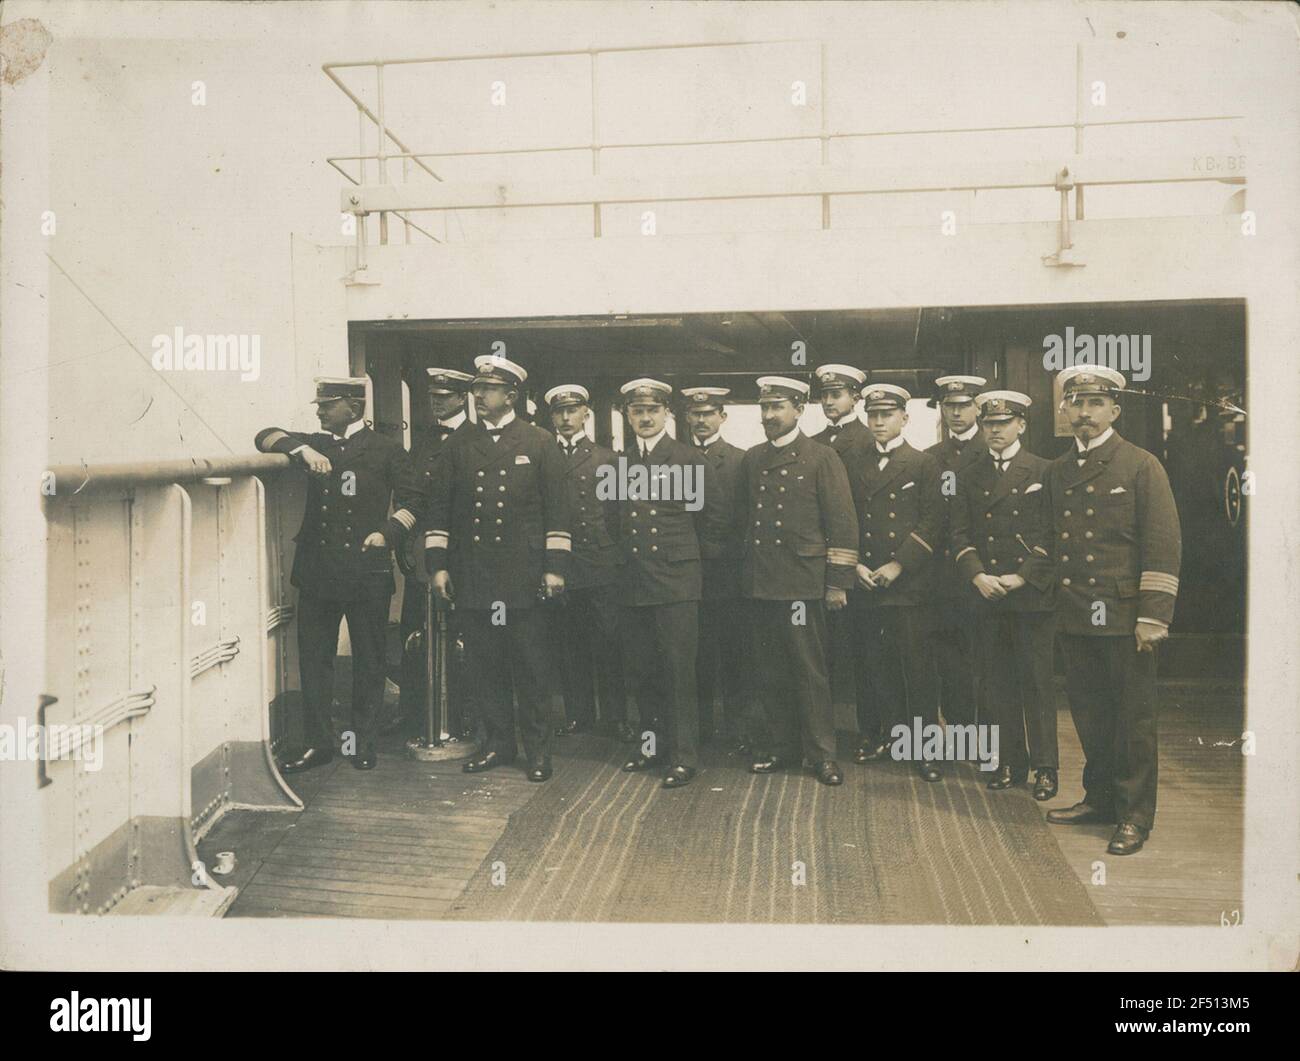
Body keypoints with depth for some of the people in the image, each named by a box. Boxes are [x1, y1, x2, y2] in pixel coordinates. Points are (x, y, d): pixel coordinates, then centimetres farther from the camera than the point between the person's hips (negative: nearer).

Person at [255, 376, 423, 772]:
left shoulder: (385, 450, 6)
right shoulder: (315, 444, 16)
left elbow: (412, 498, 6)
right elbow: (266, 437, 9)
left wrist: (387, 534, -8)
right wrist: (303, 450, -8)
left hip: (367, 570, -3)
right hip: (317, 569, 3)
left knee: (368, 661, 5)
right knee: (314, 659, 4)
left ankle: (363, 742, 17)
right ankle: (317, 743, 13)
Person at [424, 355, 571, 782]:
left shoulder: (539, 443, 4)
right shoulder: (459, 446, 11)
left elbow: (557, 508, 1)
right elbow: (439, 507, 11)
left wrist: (555, 567, -5)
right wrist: (438, 565, 4)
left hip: (523, 575, -3)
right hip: (472, 576, 3)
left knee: (531, 665, 1)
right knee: (486, 664, 8)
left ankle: (537, 748, 13)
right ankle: (498, 742, 21)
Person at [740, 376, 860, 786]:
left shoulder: (822, 458, -2)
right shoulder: (751, 460, 13)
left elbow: (842, 523, -5)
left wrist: (838, 583, -9)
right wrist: (743, 570, 13)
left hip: (802, 583, -5)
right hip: (759, 583, 5)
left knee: (809, 671, 1)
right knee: (770, 671, 11)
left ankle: (821, 754, 13)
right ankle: (780, 747, 23)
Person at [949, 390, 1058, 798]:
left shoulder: (1043, 472, 3)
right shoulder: (969, 476, 11)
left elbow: (1052, 535, -2)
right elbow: (960, 534, 7)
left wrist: (1023, 577, -11)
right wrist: (977, 575, -8)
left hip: (1032, 595, -3)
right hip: (986, 596, 3)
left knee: (1037, 681, 1)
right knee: (997, 684, 7)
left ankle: (1045, 766, 11)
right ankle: (1010, 762, 19)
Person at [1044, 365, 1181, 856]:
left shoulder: (1141, 466, -3)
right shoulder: (1056, 472, 13)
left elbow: (1164, 544, -8)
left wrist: (1153, 615, -14)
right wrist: (1051, 603, 9)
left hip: (1124, 614, -5)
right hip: (1073, 614, 5)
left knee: (1133, 715, 4)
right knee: (1088, 712, 13)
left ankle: (1134, 815, 14)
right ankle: (1100, 798, 28)